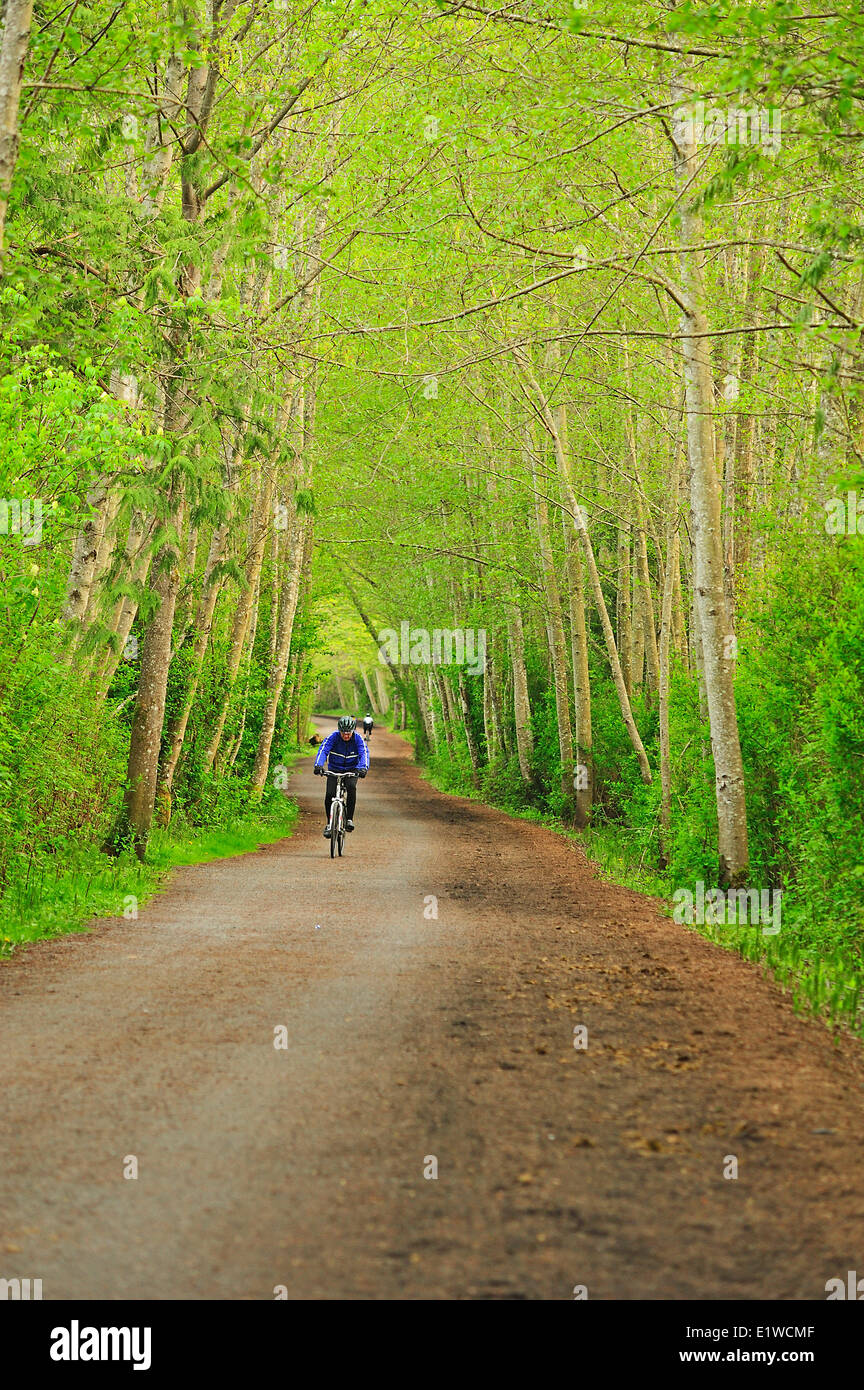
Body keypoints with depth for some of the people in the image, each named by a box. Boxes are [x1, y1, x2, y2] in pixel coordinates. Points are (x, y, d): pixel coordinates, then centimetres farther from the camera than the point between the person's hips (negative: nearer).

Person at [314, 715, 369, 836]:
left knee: (351, 787, -30)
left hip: (351, 770, 0)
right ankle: (329, 824, -1)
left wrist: (363, 767, -47)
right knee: (330, 794, -17)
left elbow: (364, 753, -26)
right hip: (334, 770, 1)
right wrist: (318, 765, -46)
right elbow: (323, 750, -28)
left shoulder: (358, 739, -15)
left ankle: (350, 819, -19)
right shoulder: (333, 737, -17)